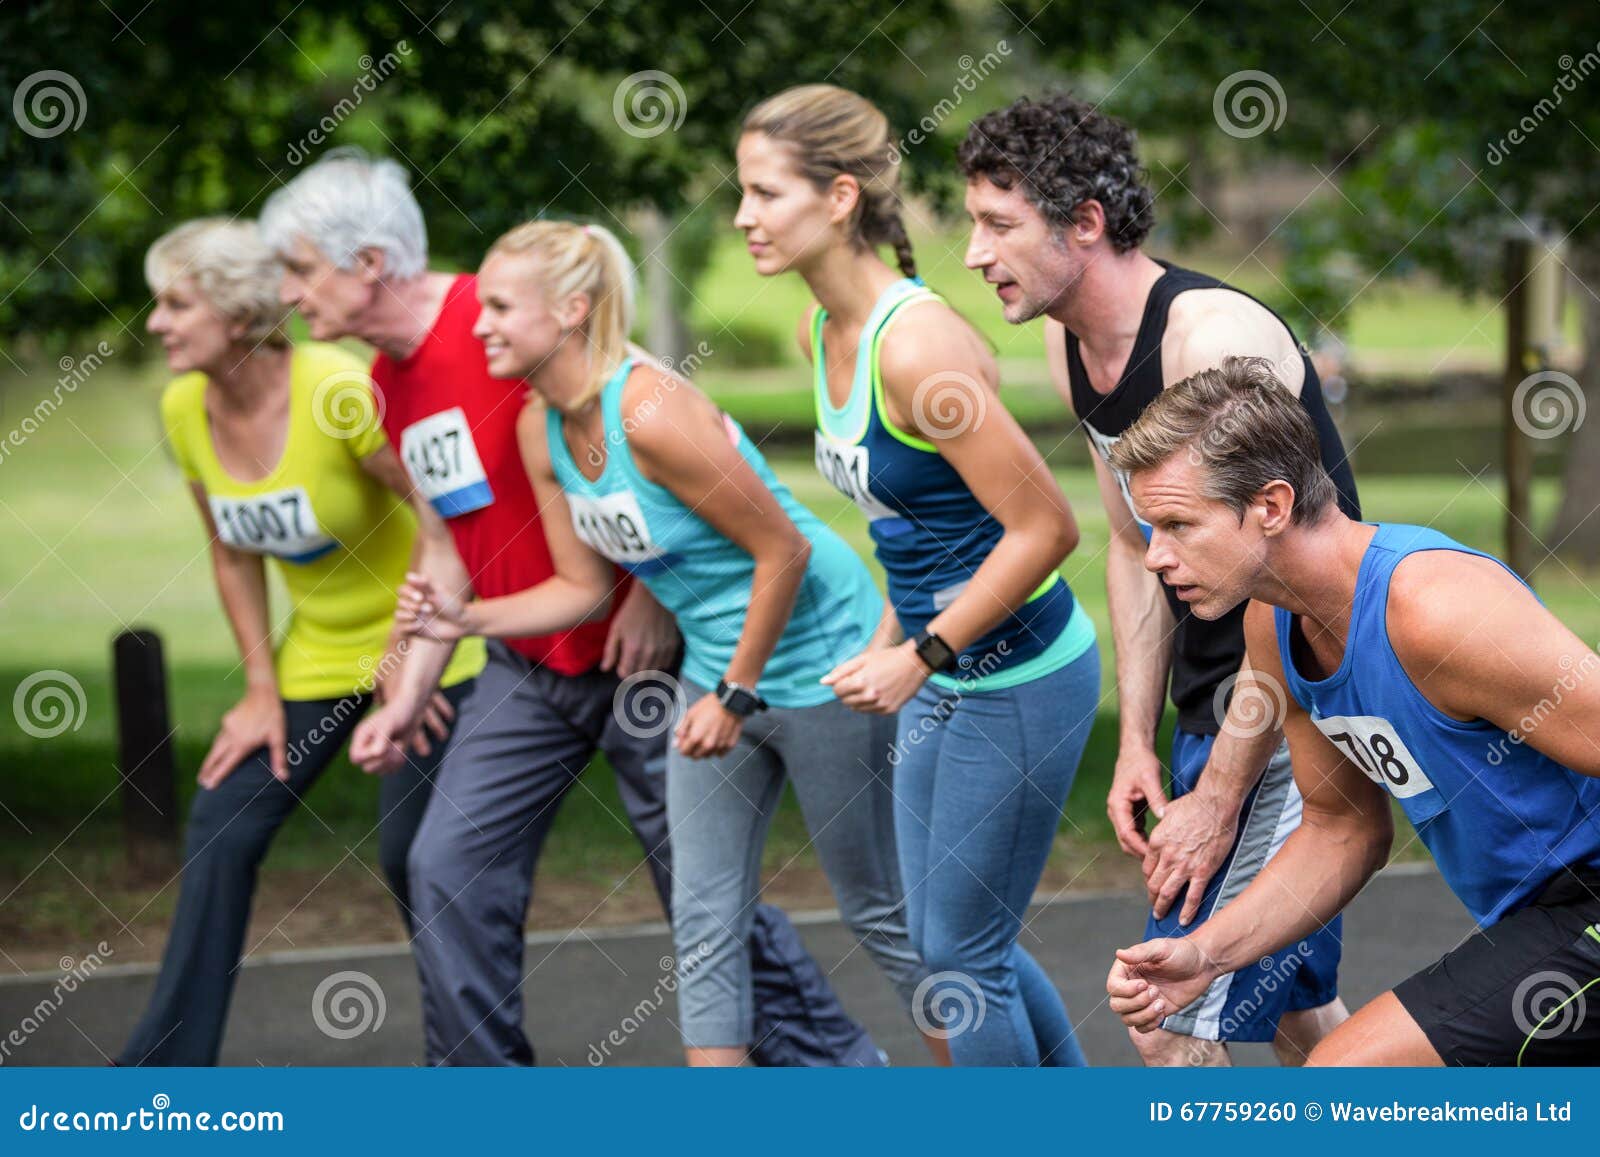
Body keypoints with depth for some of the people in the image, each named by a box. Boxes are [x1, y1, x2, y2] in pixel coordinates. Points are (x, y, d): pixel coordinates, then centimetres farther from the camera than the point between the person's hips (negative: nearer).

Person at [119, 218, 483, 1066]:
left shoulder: (339, 391, -26)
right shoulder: (186, 410, -5)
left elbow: (443, 515, -20)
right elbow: (233, 556, 7)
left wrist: (405, 654, -17)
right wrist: (262, 688, 3)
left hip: (423, 645, -6)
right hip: (316, 651, 6)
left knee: (411, 853, -6)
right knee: (220, 828, -2)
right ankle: (168, 1066, 5)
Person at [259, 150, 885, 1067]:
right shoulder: (393, 383, 9)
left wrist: (652, 591, -20)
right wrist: (411, 696, 13)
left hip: (638, 647, -8)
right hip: (527, 668, 8)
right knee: (454, 868, 0)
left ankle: (832, 1065, 14)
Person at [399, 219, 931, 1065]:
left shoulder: (652, 412, -28)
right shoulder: (541, 430, -2)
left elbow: (783, 551, -23)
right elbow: (585, 586, 6)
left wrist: (736, 697, -18)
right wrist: (467, 621, -7)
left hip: (819, 665, -8)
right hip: (716, 666, 8)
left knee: (877, 911, 5)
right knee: (704, 923, 5)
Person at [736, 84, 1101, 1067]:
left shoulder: (916, 344, -24)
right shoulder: (822, 332, 4)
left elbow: (1045, 527, -23)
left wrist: (918, 656, -20)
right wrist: (892, 641, 11)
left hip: (1018, 680, -10)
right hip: (945, 678, 10)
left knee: (962, 952, 1)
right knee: (948, 940, 18)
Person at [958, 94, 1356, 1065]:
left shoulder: (1214, 339, -23)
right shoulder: (1070, 345, 5)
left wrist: (1215, 800, -20)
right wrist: (1136, 745, 8)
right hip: (1211, 707, 10)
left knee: (1173, 1021, -13)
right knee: (1291, 1003, 20)